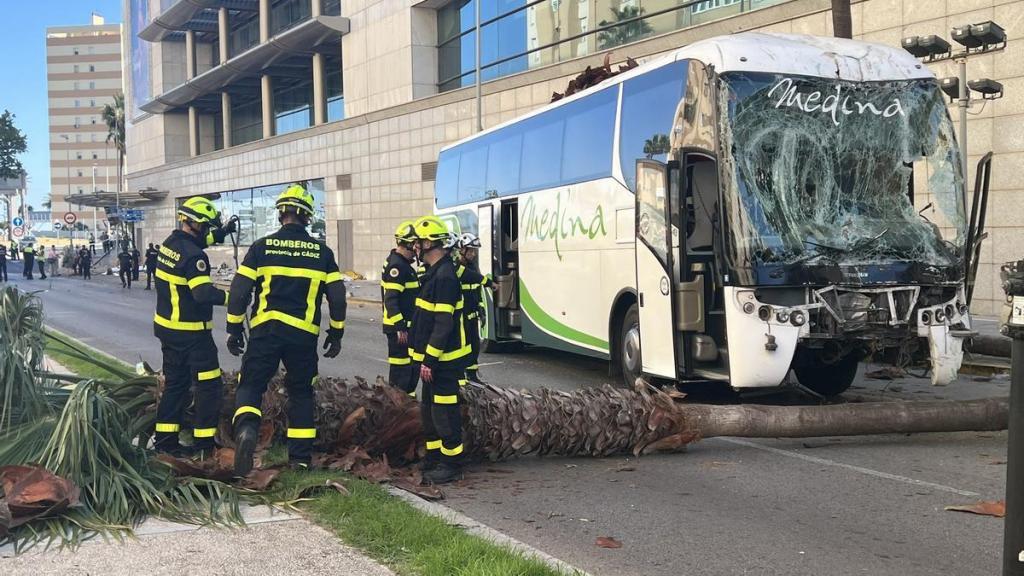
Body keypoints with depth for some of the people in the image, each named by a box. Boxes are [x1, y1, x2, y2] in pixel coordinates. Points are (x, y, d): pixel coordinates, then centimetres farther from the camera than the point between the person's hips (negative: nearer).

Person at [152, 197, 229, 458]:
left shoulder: (169, 243, 7)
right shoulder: (193, 255, -22)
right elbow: (203, 292, -33)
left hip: (167, 327, 9)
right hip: (191, 333, -9)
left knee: (175, 382, 17)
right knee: (209, 385, -1)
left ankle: (165, 439, 20)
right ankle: (204, 443, 2)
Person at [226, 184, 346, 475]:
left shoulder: (262, 247, 0)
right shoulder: (321, 252, 3)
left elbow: (239, 290, -2)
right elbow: (337, 296, 4)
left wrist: (234, 329, 8)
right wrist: (336, 334, 16)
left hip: (266, 330, -1)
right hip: (304, 334, 1)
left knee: (250, 386, 7)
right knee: (301, 392, 15)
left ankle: (246, 429, -22)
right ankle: (300, 457, 17)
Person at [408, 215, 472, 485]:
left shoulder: (445, 276, -19)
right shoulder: (434, 273, 14)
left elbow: (443, 324, -23)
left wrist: (429, 360, -22)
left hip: (444, 360, -11)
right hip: (433, 357, 11)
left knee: (444, 412, -4)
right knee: (429, 410, 18)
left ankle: (451, 465, 5)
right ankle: (434, 458, 29)